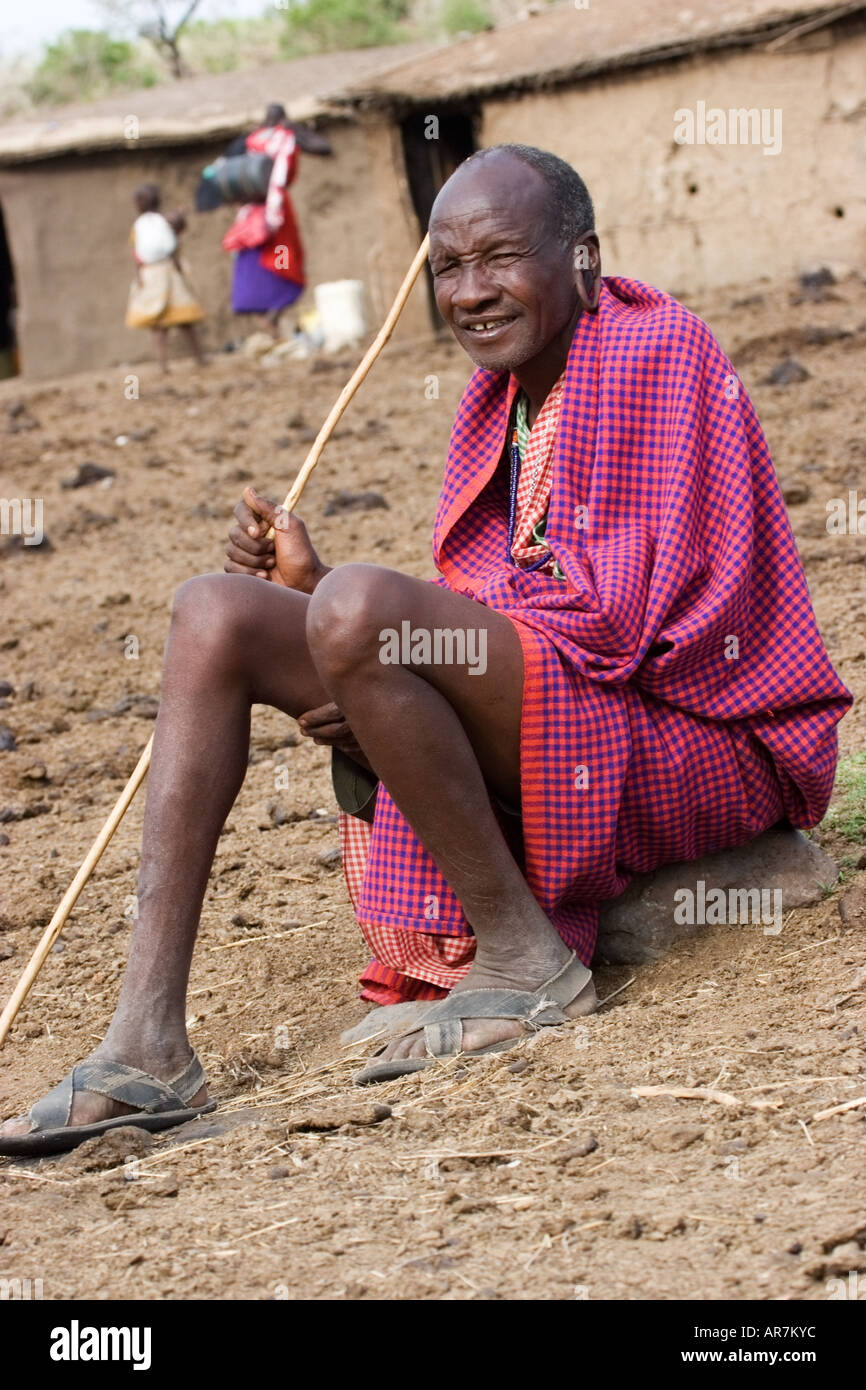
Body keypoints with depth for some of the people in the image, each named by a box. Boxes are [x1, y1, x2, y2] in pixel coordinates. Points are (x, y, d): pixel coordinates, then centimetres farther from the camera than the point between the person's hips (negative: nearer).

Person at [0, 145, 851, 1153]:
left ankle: (526, 959, -17)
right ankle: (145, 1043, -15)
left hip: (690, 737, -9)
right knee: (213, 611, -2)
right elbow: (473, 628, 13)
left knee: (357, 608, -31)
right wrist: (312, 589, -4)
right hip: (551, 711, 9)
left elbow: (620, 616, -18)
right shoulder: (498, 395, 14)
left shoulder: (657, 351, -11)